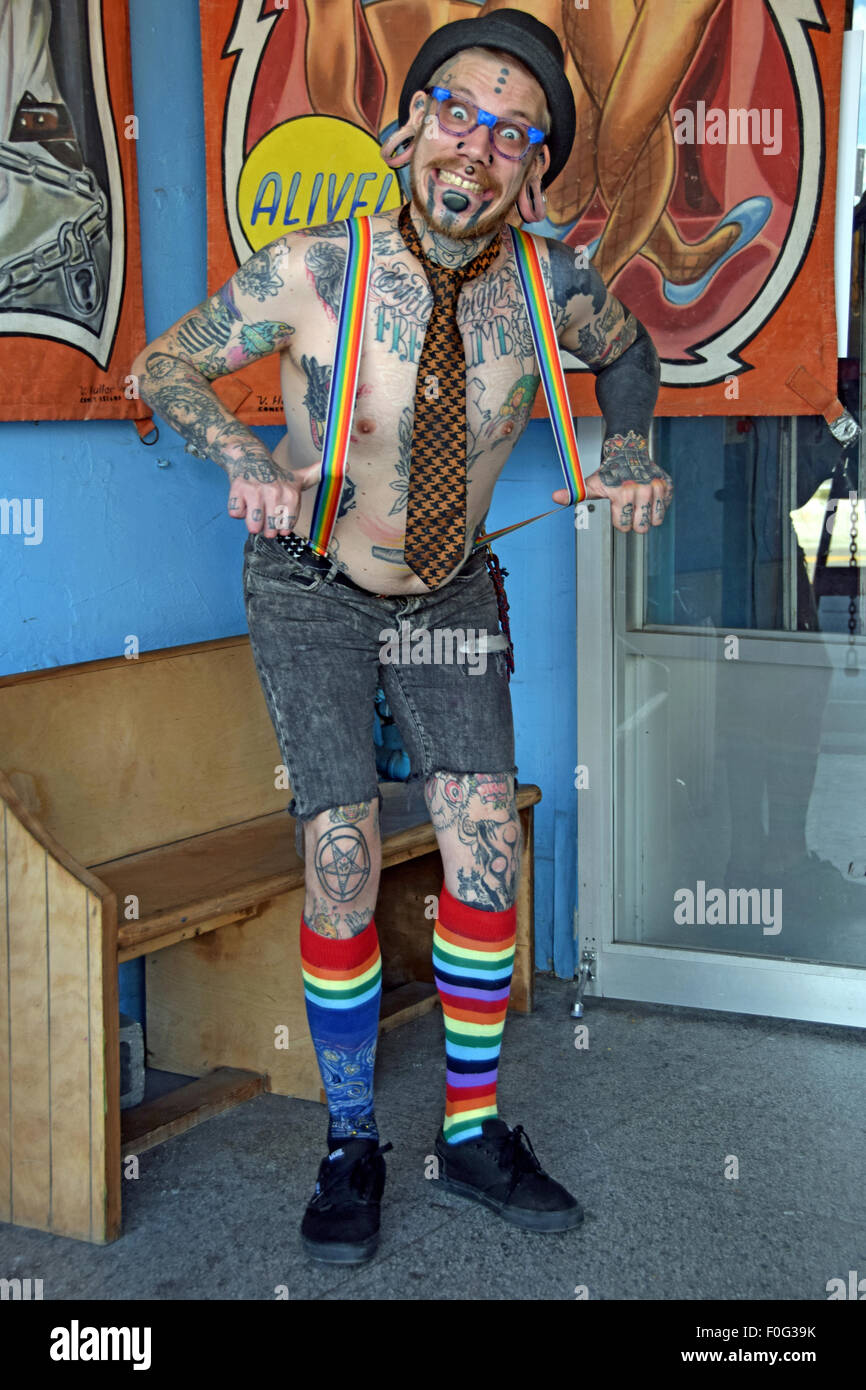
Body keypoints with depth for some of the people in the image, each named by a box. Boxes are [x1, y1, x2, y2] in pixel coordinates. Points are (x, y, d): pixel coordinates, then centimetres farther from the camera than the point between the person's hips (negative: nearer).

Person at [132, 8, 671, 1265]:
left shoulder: (551, 285, -16)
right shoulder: (308, 274, -24)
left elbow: (627, 351, 8)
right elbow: (159, 368, -10)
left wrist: (631, 456, -10)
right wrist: (244, 457, -29)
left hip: (454, 593, 3)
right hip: (313, 593, -2)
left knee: (488, 856, -2)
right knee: (343, 869, -7)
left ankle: (473, 1135, 16)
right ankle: (352, 1147, 12)